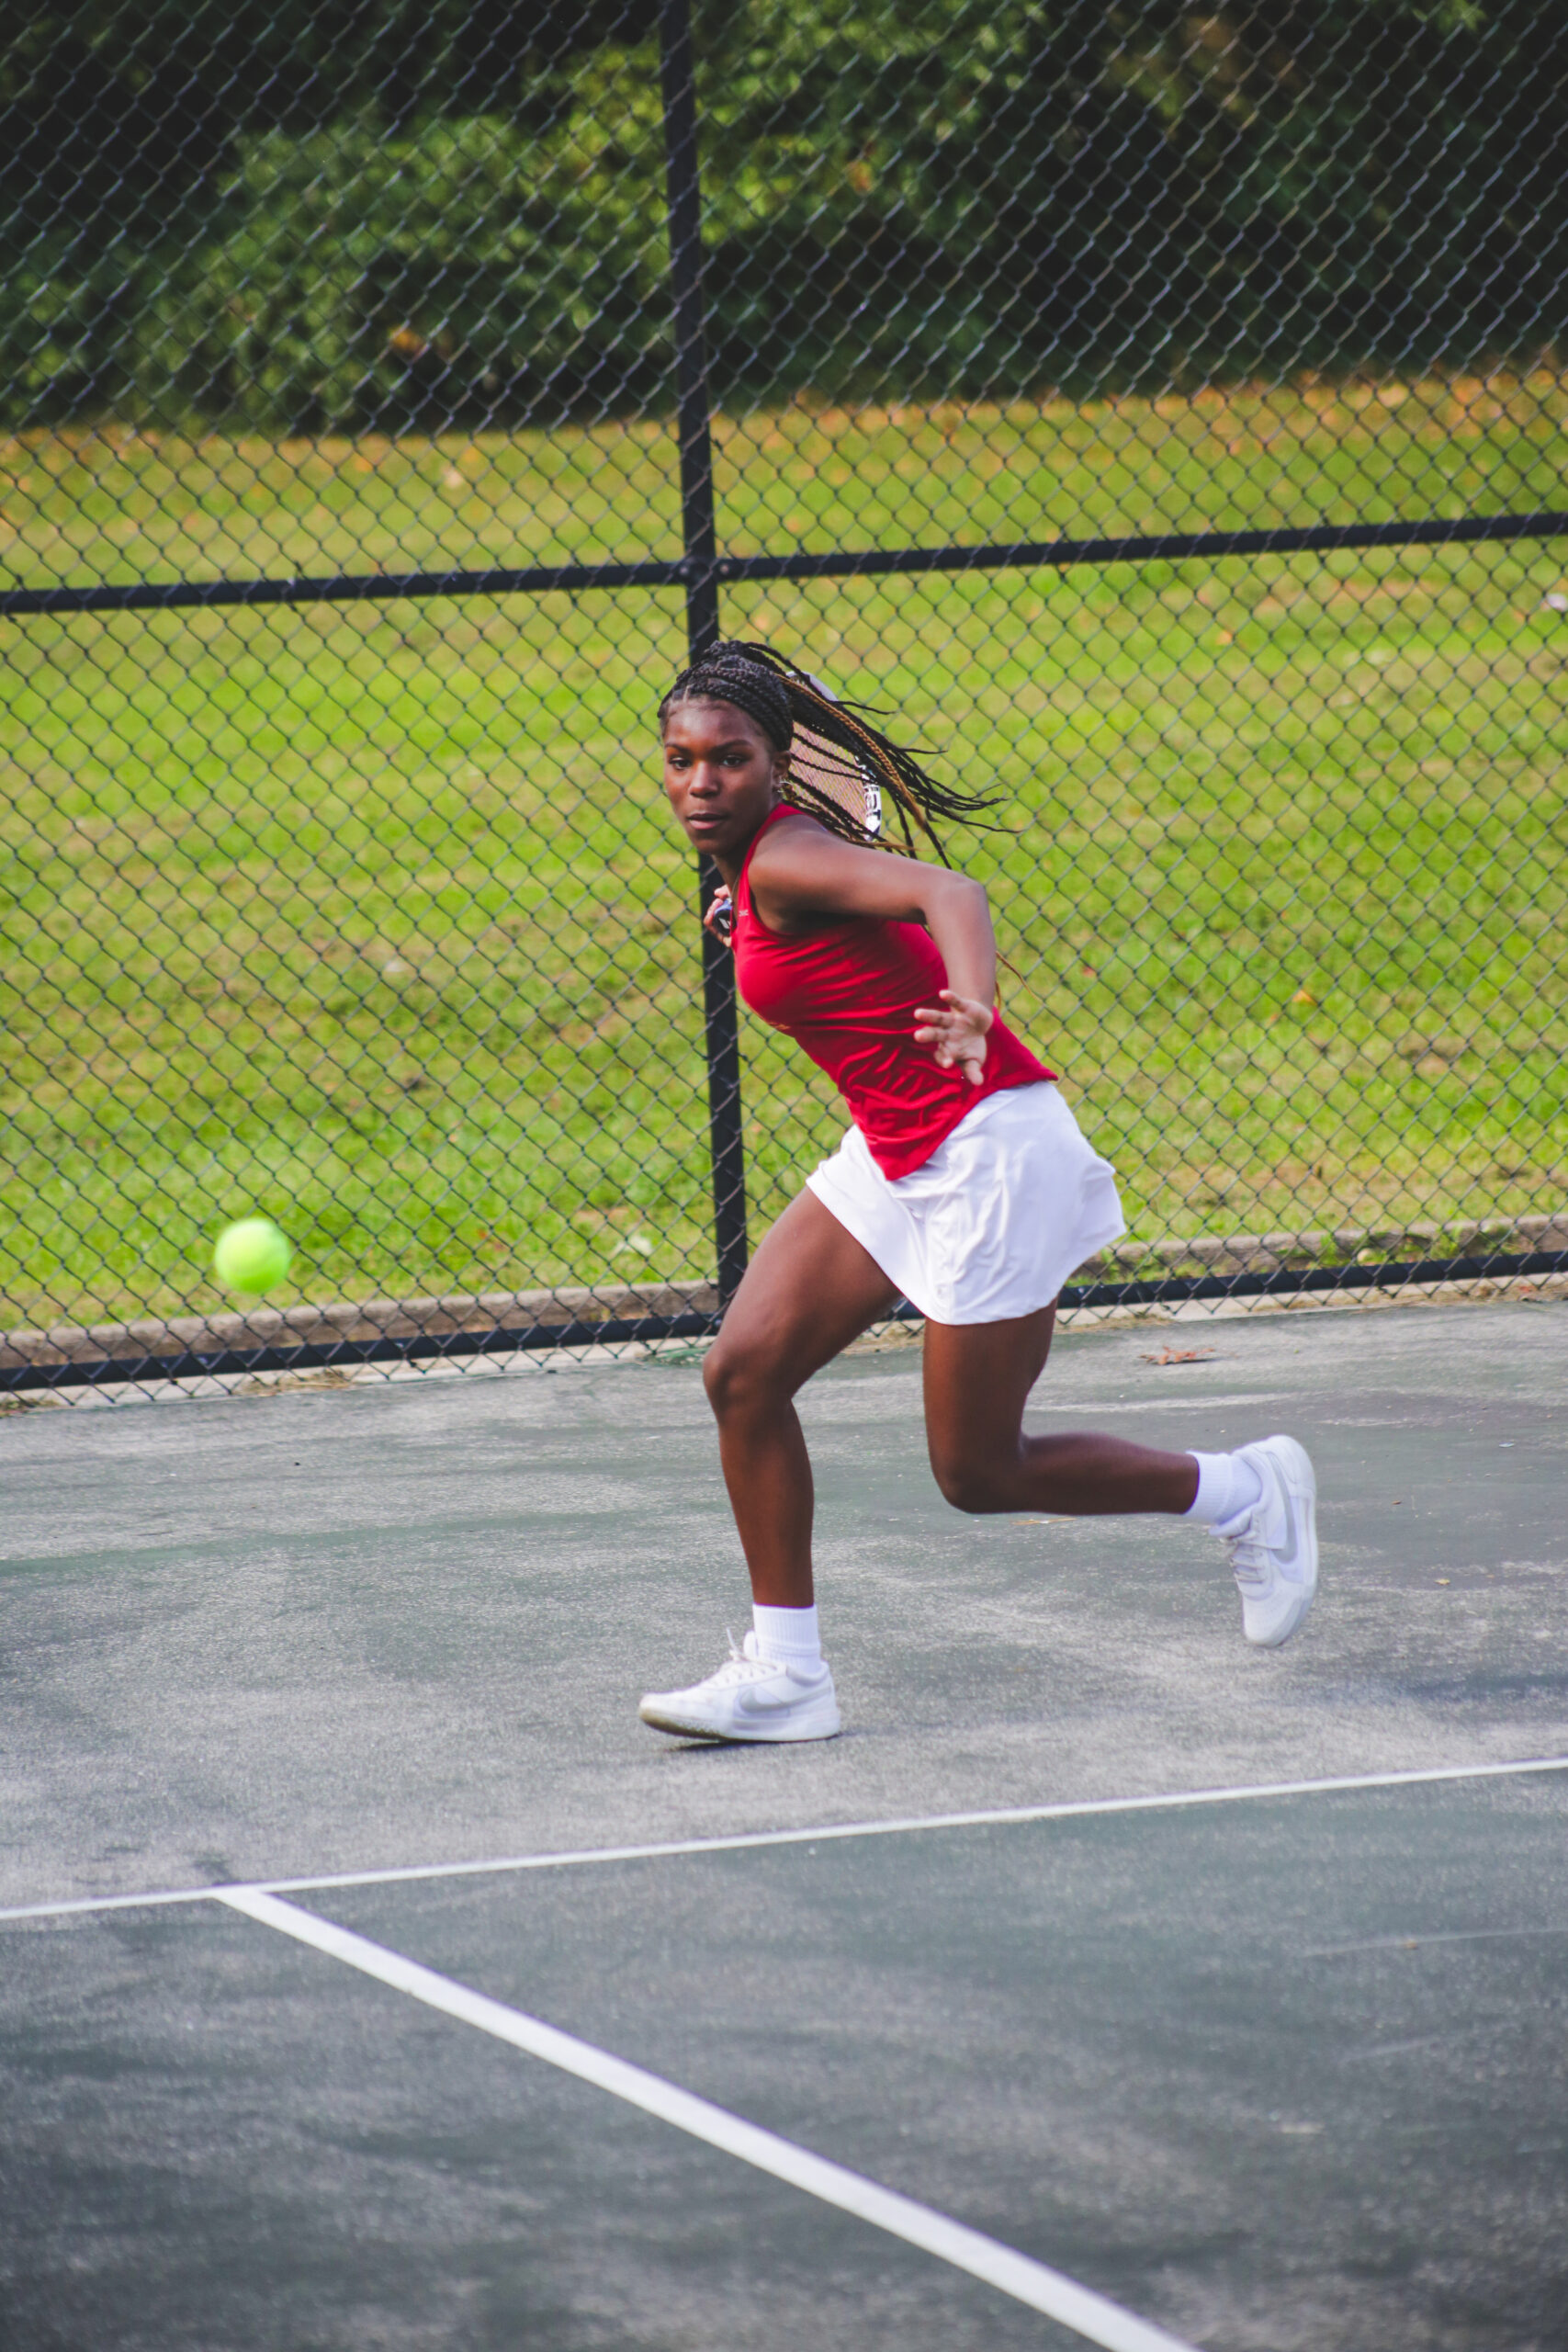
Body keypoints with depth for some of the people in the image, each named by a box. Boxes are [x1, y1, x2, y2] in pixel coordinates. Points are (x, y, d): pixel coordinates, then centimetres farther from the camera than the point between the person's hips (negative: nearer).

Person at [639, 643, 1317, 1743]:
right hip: (896, 1155, 9)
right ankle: (785, 1673, 6)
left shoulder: (784, 860, -20)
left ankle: (1244, 1494, 20)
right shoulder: (761, 865, 7)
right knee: (744, 1372, 1)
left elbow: (950, 893, -39)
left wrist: (973, 1013, -56)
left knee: (979, 1471, 0)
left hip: (986, 1149, -9)